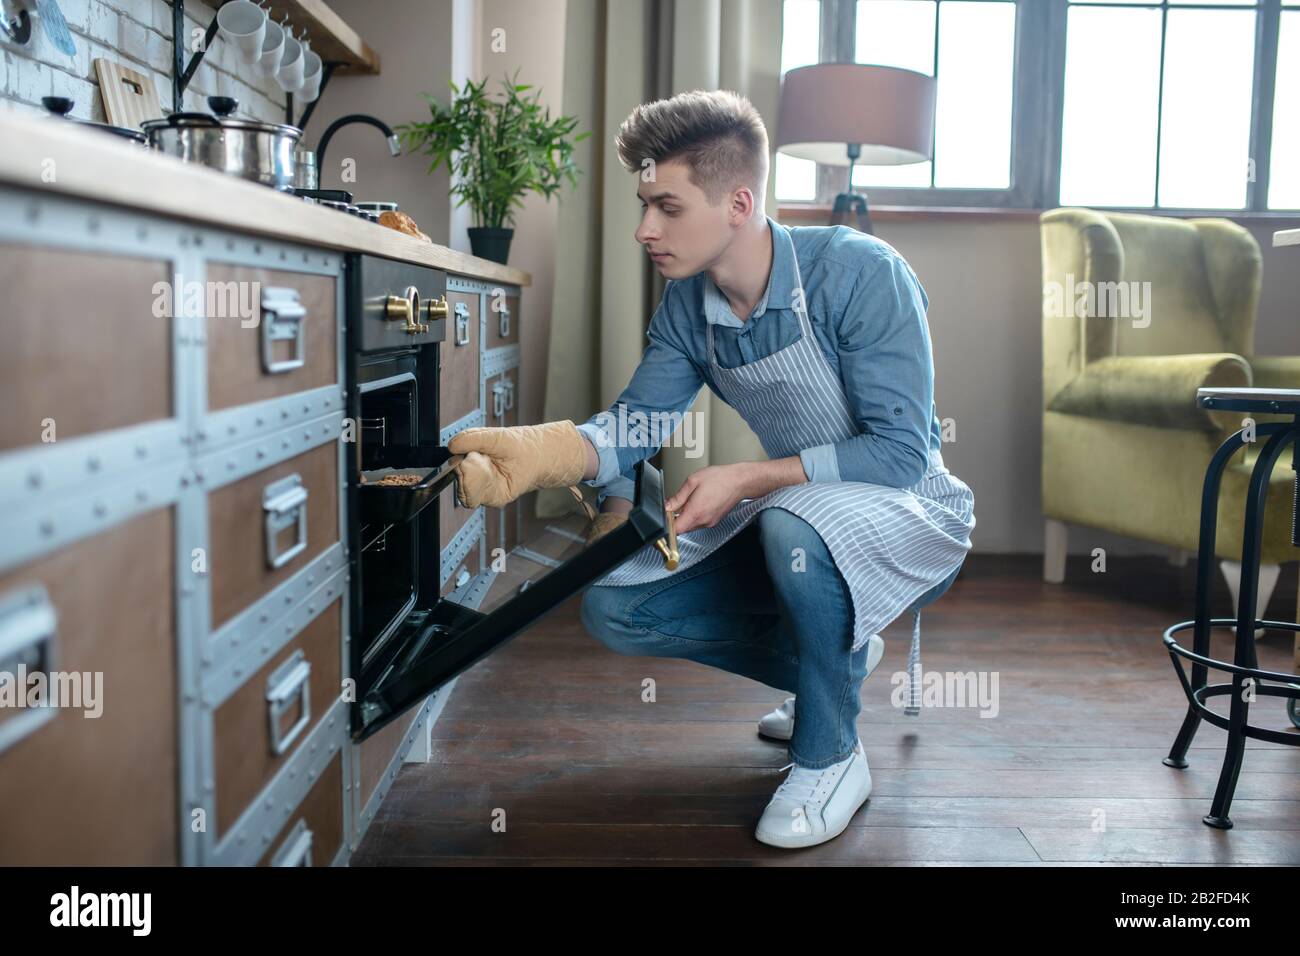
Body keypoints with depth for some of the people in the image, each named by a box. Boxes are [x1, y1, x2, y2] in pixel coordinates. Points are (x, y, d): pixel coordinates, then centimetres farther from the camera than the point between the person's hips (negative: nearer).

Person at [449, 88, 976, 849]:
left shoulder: (861, 273, -23)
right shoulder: (688, 305, -3)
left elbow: (901, 450, -25)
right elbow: (634, 424, -15)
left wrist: (744, 480, -29)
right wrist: (530, 450, -35)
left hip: (910, 511, -6)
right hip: (794, 516, 7)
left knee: (797, 521, -40)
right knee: (614, 605, -5)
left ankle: (831, 755, -14)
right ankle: (839, 662, 11)